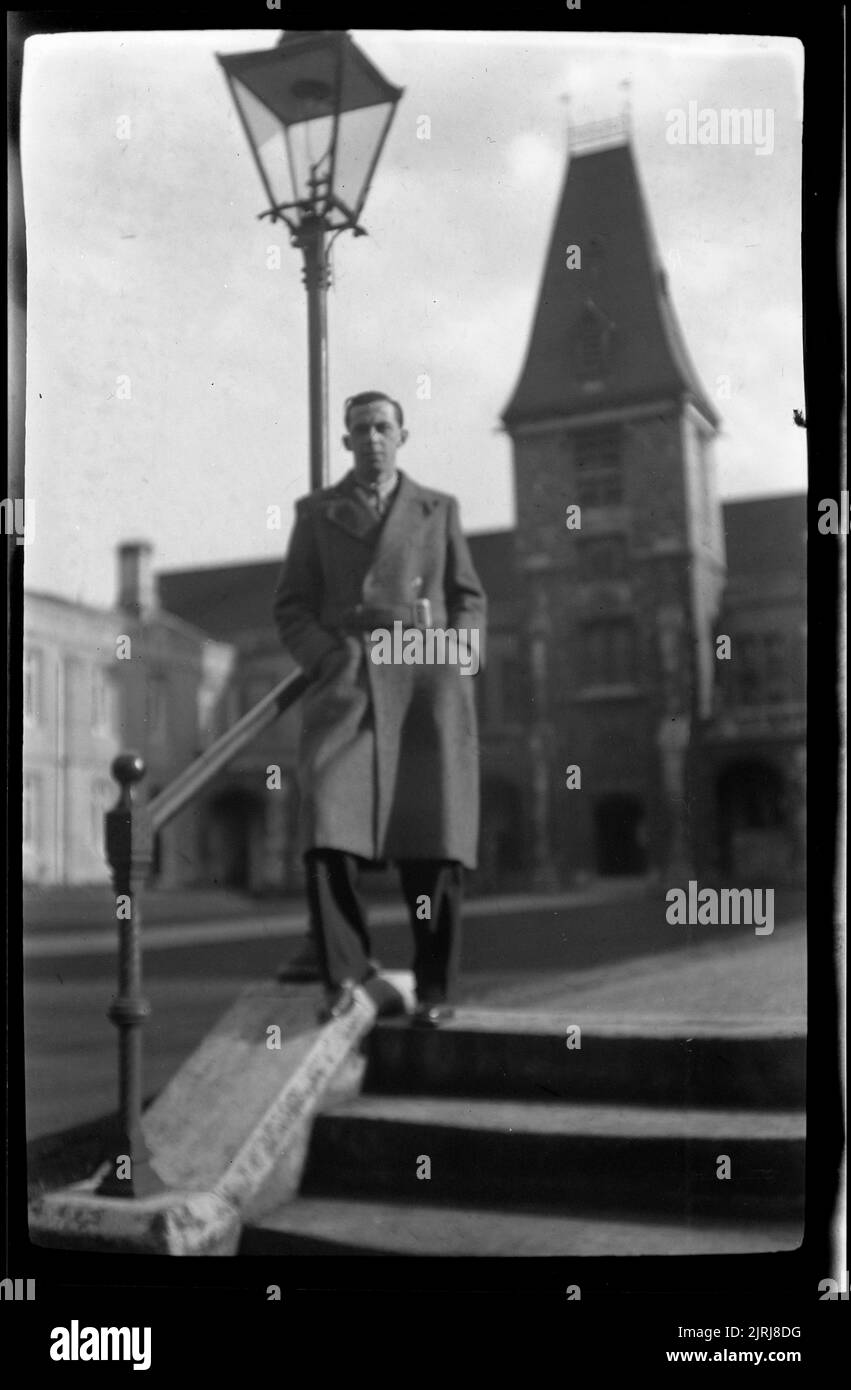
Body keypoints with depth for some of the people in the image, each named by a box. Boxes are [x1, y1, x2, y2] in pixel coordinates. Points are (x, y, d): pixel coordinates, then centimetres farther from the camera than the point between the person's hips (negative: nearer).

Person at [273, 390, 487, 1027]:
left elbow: (469, 601, 16)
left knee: (434, 842, -9)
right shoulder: (317, 512, 15)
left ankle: (435, 987, 5)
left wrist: (458, 662, -3)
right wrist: (330, 663, -6)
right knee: (330, 830, -20)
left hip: (428, 679, 0)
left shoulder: (439, 509, 17)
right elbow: (293, 608, 12)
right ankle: (347, 968, -3)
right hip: (347, 684, 0)